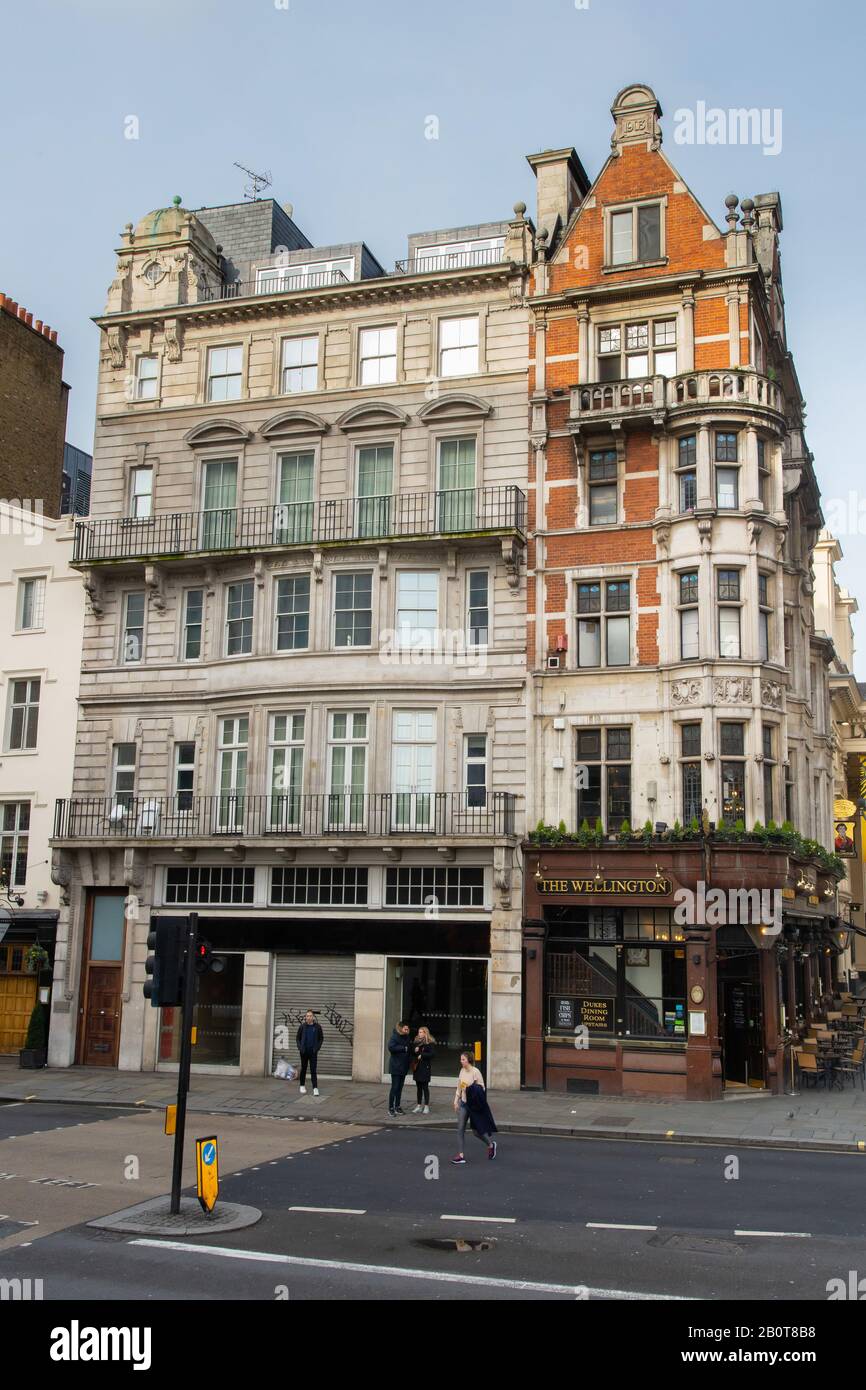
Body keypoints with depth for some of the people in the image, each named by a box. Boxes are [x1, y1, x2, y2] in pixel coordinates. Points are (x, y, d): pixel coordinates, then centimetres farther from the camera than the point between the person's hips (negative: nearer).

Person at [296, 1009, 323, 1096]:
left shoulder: (317, 1027, -1)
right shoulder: (302, 1026, 1)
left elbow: (321, 1038, 5)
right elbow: (298, 1038, 7)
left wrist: (317, 1048, -7)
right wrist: (300, 1047, -6)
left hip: (313, 1052, -1)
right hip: (304, 1051, 1)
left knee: (313, 1070, -5)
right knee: (303, 1069, 11)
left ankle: (315, 1088, -7)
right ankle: (302, 1086, 24)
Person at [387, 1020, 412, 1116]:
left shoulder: (407, 1038, 10)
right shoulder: (395, 1036, -11)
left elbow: (410, 1050, 17)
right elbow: (391, 1047, -26)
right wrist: (403, 1048, -20)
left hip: (404, 1067, 7)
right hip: (395, 1067, -7)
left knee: (400, 1088, 11)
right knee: (394, 1087, -4)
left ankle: (397, 1107, 19)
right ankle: (390, 1108, 3)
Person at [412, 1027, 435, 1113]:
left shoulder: (430, 1043, -6)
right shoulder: (416, 1042, 11)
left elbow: (431, 1054, -14)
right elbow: (412, 1053, 14)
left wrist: (422, 1055, -14)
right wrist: (415, 1051, -6)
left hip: (425, 1067, -5)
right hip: (417, 1067, 5)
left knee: (425, 1087, -1)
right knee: (418, 1087, 10)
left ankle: (426, 1106, 5)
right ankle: (419, 1105, 17)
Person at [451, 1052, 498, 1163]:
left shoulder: (475, 1072, -16)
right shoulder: (462, 1071, 3)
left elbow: (482, 1088, -13)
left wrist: (471, 1087, -27)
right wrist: (456, 1100, 9)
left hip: (474, 1104, -6)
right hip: (464, 1103, 6)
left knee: (476, 1131, 4)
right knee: (460, 1128, -3)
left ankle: (491, 1144, 31)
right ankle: (461, 1155, 1)